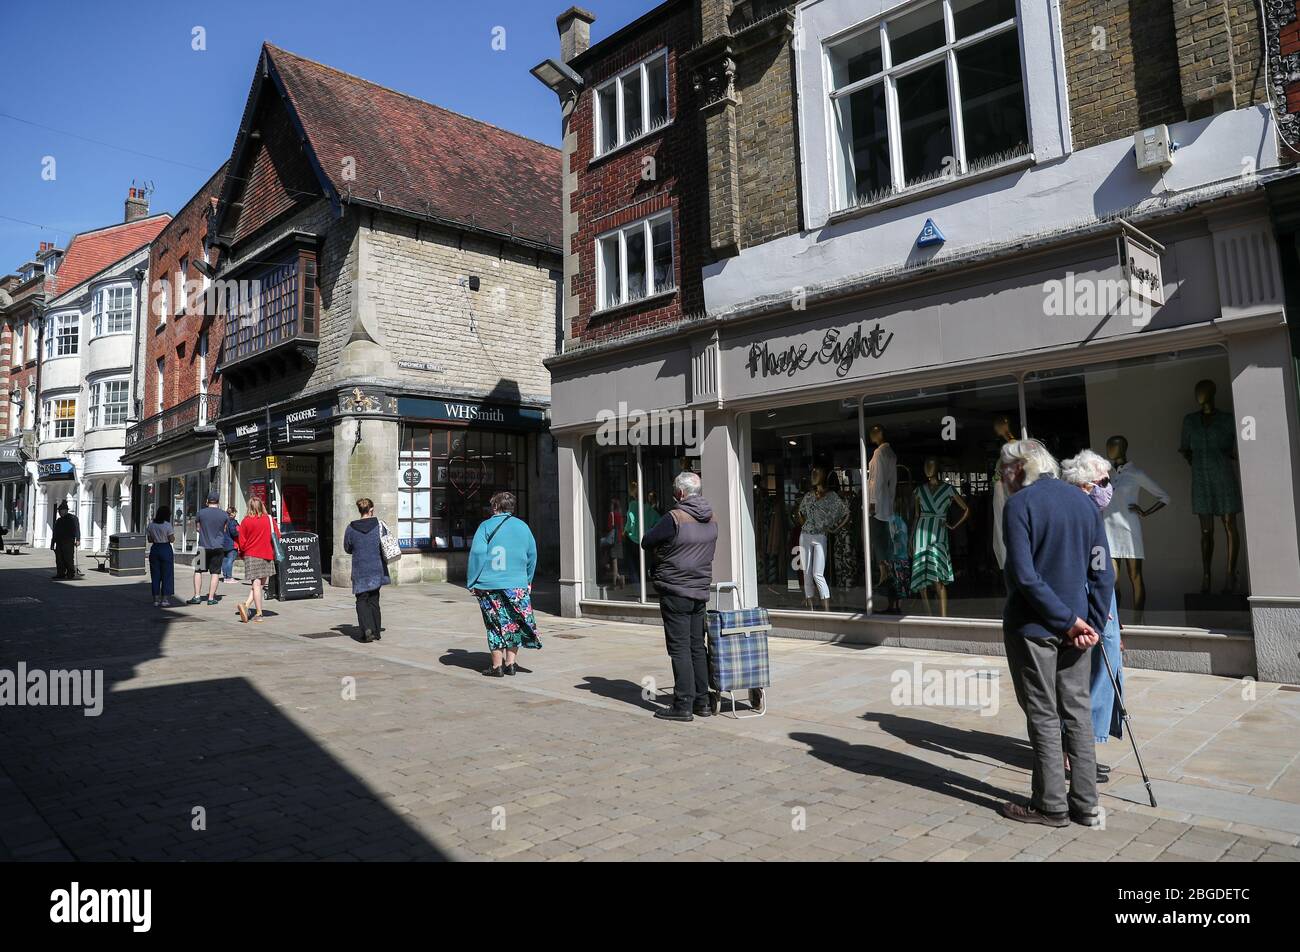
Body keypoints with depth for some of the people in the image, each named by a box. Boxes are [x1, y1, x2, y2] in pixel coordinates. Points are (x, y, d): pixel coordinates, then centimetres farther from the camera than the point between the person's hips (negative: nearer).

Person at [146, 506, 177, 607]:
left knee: (155, 575, 10)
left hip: (154, 549, 4)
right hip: (166, 550, -4)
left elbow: (150, 540, 6)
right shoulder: (167, 525, -11)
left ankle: (156, 599, 11)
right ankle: (165, 599, 6)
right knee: (167, 575, 5)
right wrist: (173, 535, 7)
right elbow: (172, 540, -12)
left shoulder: (150, 525, 2)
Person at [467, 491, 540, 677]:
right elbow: (532, 555, 9)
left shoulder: (486, 526, -3)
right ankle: (510, 664, 14)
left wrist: (472, 582, -3)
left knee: (496, 625, 6)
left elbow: (477, 553, -9)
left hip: (490, 585, -2)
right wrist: (527, 581, 18)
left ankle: (497, 666, 9)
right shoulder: (522, 526, 7)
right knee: (513, 624, 12)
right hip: (517, 584, 2)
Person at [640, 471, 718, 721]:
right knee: (697, 647, 13)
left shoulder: (675, 518, -17)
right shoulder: (711, 519, 6)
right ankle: (702, 701, 18)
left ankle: (683, 705, 1)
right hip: (701, 591, 7)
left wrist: (662, 550, 11)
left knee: (680, 648, -2)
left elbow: (646, 542, -8)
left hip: (675, 592, -7)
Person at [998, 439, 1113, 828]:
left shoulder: (1020, 505, -12)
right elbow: (1103, 572, 5)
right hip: (1075, 627, 6)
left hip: (1032, 626, -6)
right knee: (1077, 711, 15)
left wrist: (1067, 619, -13)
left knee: (1043, 716, 5)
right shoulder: (1085, 502, 9)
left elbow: (1023, 574, -20)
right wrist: (1092, 624, 1)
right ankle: (1085, 804, 23)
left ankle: (1051, 805, 15)